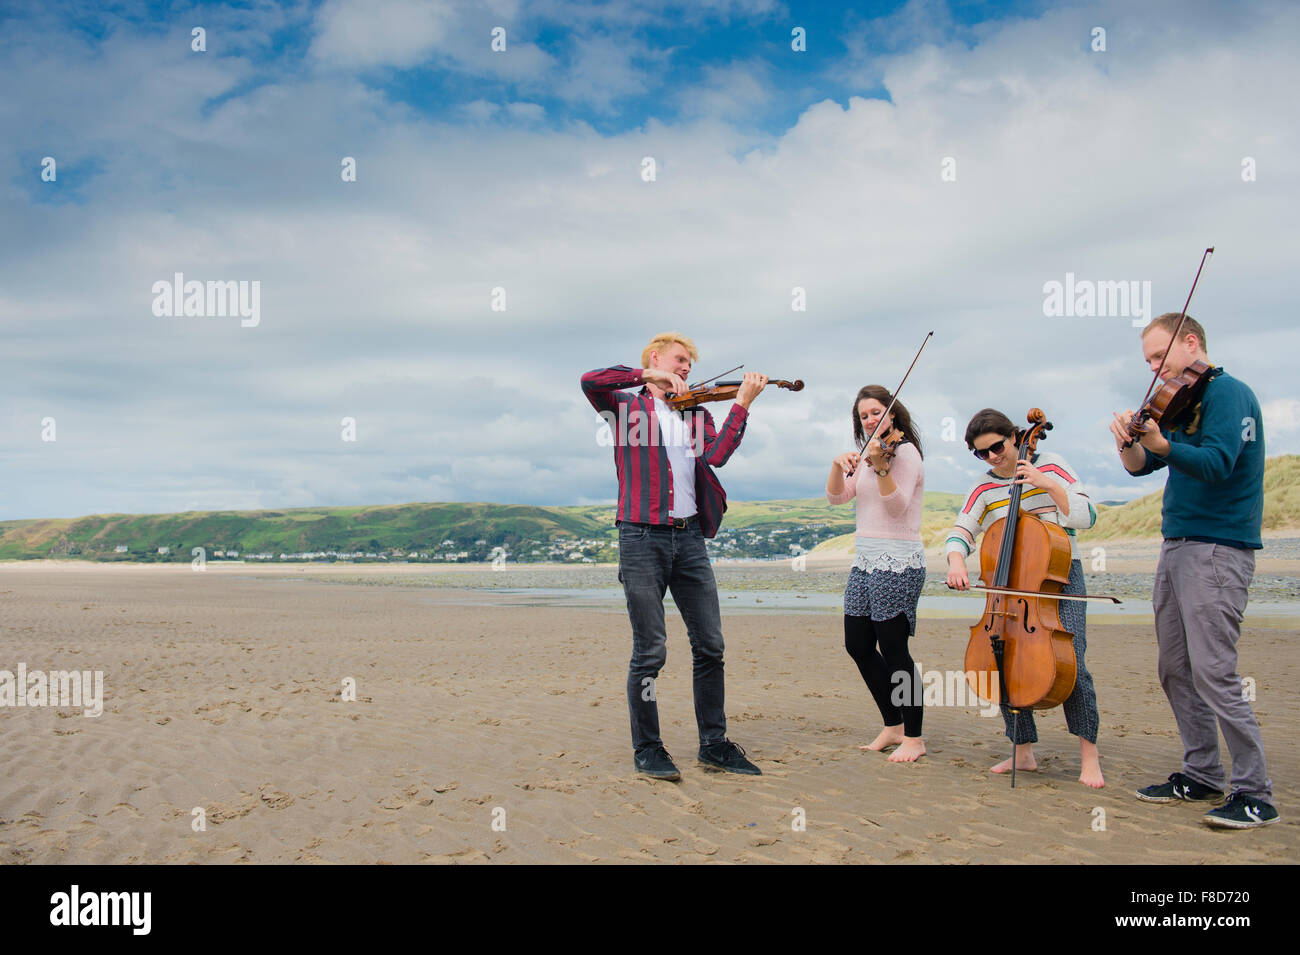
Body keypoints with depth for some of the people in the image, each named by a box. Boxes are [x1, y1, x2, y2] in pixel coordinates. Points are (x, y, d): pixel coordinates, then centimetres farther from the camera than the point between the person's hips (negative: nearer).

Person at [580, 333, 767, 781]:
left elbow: (716, 454, -1)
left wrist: (742, 403, -7)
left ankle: (714, 744, 19)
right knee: (650, 651, 0)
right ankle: (647, 749, 14)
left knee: (710, 646, 7)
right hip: (643, 538, -5)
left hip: (689, 537, 5)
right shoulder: (627, 406, 7)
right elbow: (590, 380, -13)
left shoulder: (695, 413, 18)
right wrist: (649, 376, -11)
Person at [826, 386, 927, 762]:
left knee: (892, 647, -7)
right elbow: (837, 497, 7)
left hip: (897, 561, -9)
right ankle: (893, 727, 21)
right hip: (865, 559, 9)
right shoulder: (869, 453, 17)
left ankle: (914, 738, 5)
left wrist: (880, 467, -32)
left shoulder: (905, 451, -7)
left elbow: (896, 505, -20)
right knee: (858, 645, 9)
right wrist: (838, 466, -11)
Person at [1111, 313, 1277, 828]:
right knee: (1175, 670, 11)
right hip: (1177, 546, 9)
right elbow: (1141, 467, 12)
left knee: (1213, 672, -12)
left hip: (1217, 549, -9)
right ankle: (1202, 776, 22)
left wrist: (1159, 442, -37)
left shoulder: (1227, 392, -8)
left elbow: (1216, 463, -23)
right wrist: (1129, 443, -9)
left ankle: (1255, 794, -4)